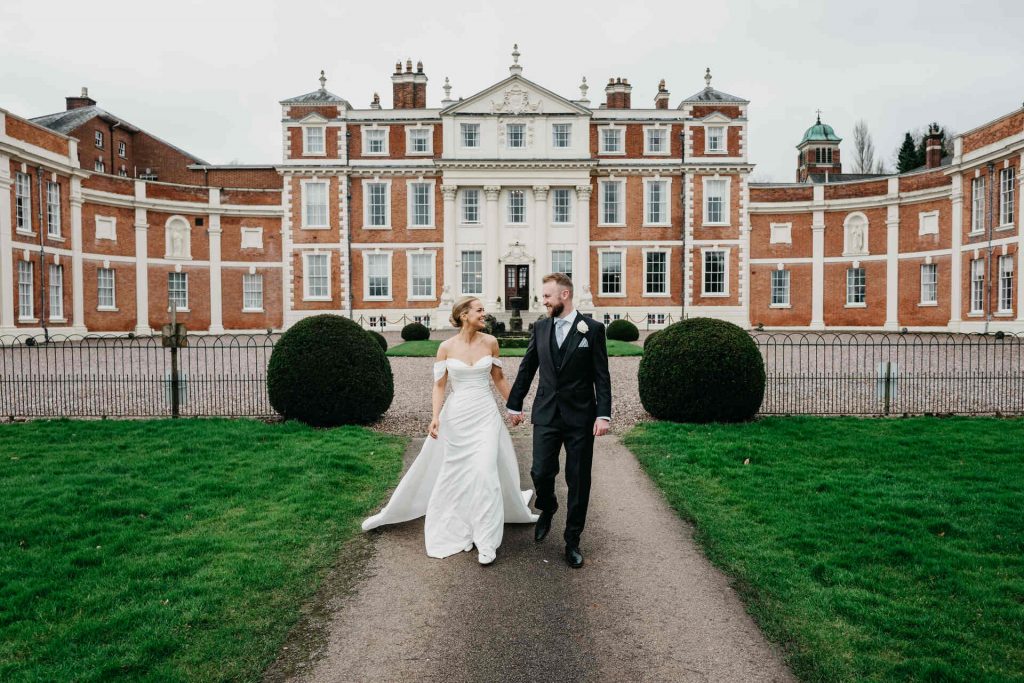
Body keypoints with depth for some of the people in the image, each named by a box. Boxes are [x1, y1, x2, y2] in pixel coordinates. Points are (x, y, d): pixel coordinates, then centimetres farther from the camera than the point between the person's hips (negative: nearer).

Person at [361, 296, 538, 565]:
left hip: (486, 414, 1)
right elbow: (439, 385, -2)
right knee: (456, 473, 10)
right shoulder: (446, 347, -4)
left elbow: (499, 378, 12)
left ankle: (486, 542, 3)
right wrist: (435, 417, -13)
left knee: (485, 471, -8)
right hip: (456, 416, 0)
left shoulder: (490, 342, 0)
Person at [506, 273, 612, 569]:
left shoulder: (592, 329, -4)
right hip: (546, 414, 3)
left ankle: (572, 541, 21)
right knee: (541, 472, 0)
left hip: (580, 416, -2)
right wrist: (514, 404, 15)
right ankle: (547, 510, 34)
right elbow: (526, 369, 13)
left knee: (578, 480, 5)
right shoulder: (541, 327, 7)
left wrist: (603, 414, -13)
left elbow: (601, 376, -6)